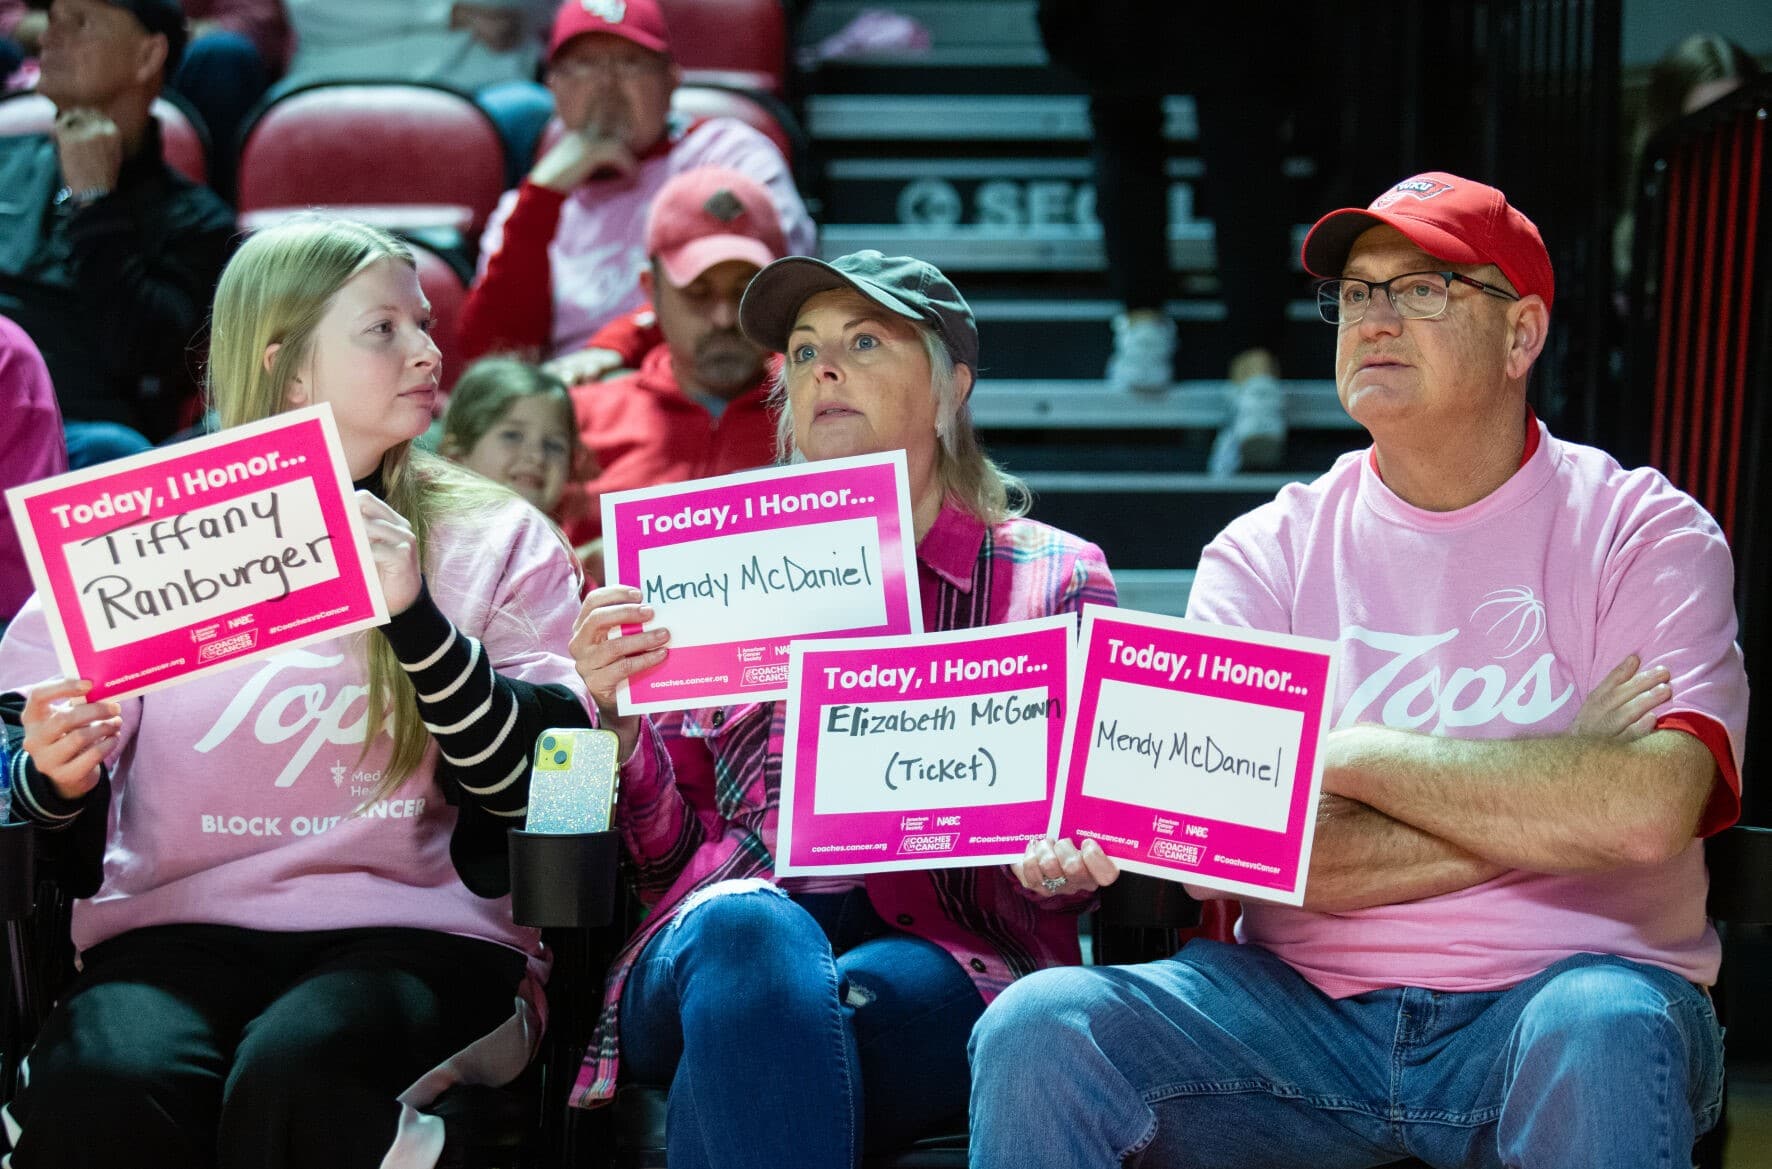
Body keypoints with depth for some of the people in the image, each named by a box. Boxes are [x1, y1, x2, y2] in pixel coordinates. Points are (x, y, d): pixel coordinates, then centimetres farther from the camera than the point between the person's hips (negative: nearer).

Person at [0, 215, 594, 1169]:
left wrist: (415, 619, -14)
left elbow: (543, 788, -2)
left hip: (416, 927, -1)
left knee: (293, 1078, -34)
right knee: (99, 1091, -33)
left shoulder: (499, 542, 11)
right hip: (179, 926, 1)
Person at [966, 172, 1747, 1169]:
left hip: (1554, 985, -2)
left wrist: (1346, 753, -10)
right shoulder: (1267, 553, 7)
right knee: (1036, 1031, -22)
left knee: (1596, 1028, -37)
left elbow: (1648, 813, -17)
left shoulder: (1638, 529, 1)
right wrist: (1544, 798, -9)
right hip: (1303, 1006, 2)